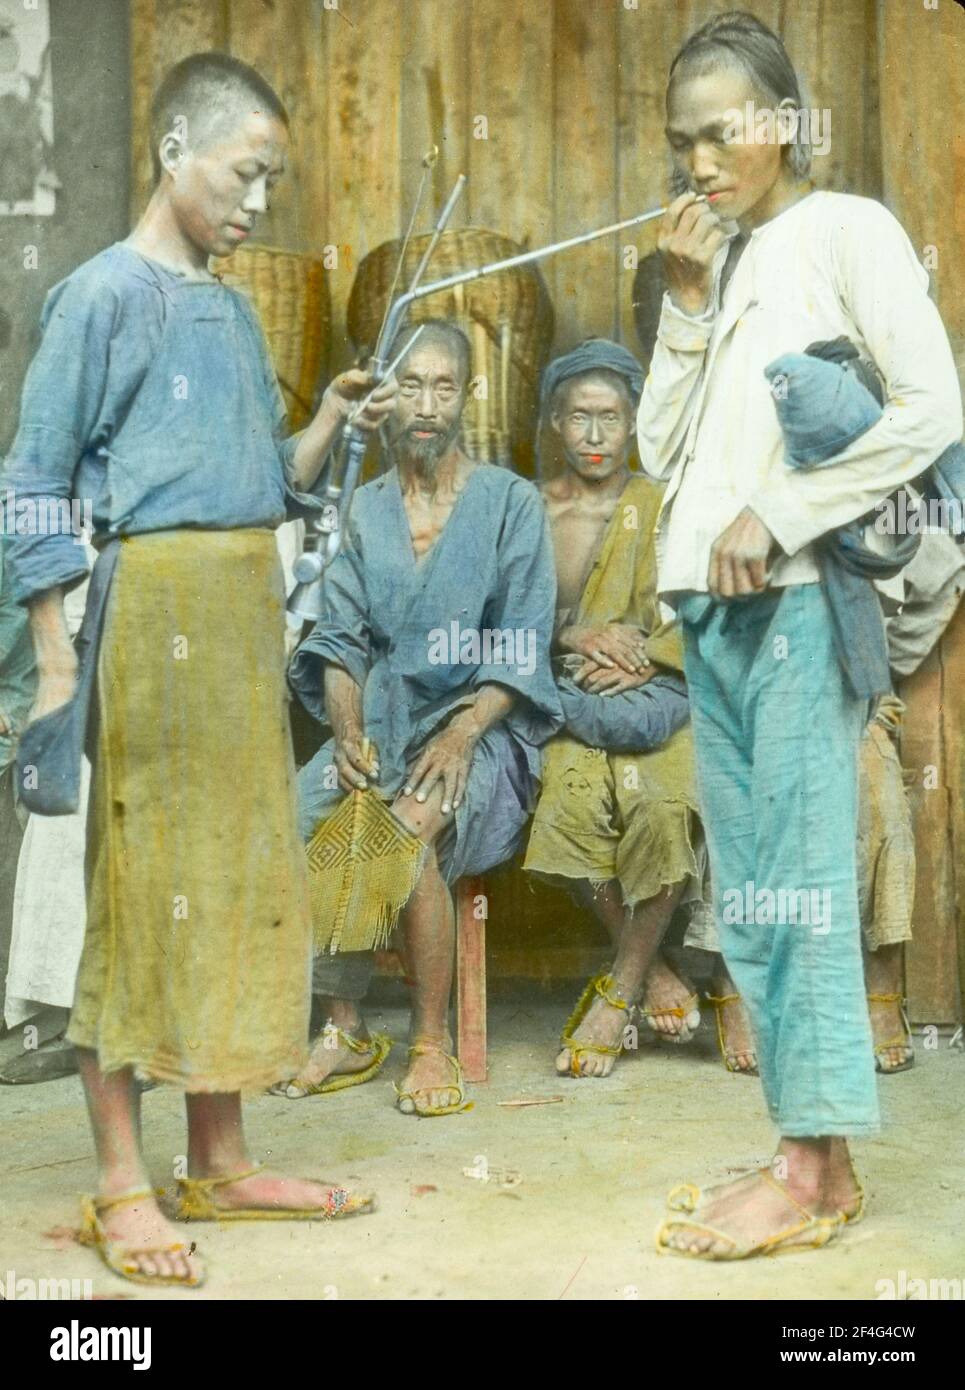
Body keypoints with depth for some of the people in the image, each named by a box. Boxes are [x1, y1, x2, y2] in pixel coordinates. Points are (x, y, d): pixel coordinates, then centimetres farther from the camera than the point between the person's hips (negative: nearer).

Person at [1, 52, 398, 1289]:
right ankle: (122, 1186, 5)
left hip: (249, 607, 8)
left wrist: (330, 421, 3)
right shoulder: (104, 294, -4)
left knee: (243, 876, 9)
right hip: (155, 599, -7)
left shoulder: (233, 313, 17)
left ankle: (220, 1161, 20)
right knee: (139, 883, -4)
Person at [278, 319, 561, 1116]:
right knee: (299, 820, -26)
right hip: (380, 721, 4)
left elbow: (521, 652, -3)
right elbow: (340, 639, 8)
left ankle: (434, 1043, -19)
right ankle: (345, 1030, -13)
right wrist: (348, 732, -11)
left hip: (482, 727, -3)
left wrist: (460, 737, -18)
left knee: (409, 828, -34)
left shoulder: (511, 502, 4)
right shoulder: (365, 510, 15)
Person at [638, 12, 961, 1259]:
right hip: (709, 602, 7)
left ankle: (809, 1176, 0)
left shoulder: (845, 230, 1)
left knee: (798, 882, -7)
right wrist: (687, 304, 4)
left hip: (799, 596, -7)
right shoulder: (716, 260, 19)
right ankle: (812, 1158, 12)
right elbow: (661, 448, 13)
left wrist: (775, 516, -11)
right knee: (747, 894, 5)